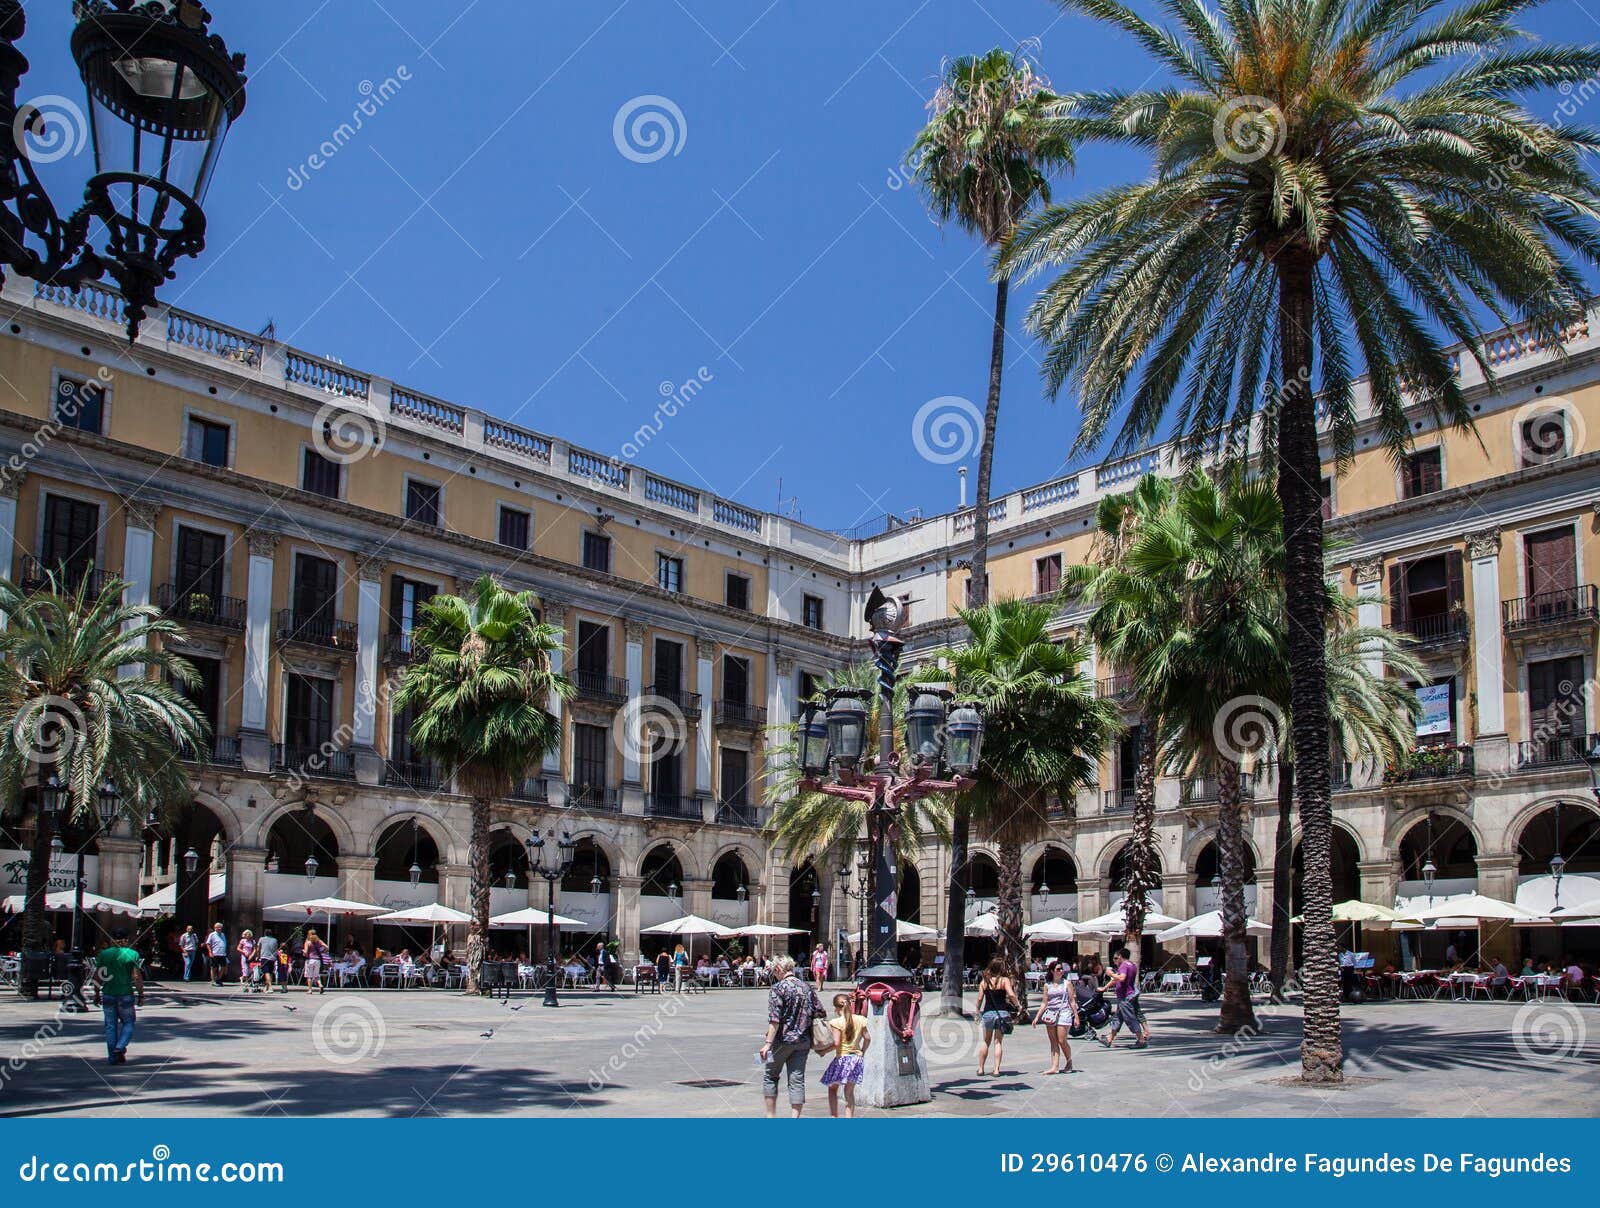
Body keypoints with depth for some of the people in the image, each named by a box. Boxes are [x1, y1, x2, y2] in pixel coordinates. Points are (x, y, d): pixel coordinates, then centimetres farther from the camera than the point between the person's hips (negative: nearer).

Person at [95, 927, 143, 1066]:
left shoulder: (103, 954, 2)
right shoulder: (132, 954, -4)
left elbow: (97, 975, 2)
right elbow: (137, 977, -8)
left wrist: (97, 994, 11)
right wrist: (141, 994, -2)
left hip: (108, 995, 2)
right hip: (126, 994, -2)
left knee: (110, 1026, 9)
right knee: (128, 1023, 11)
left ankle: (112, 1057, 9)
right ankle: (120, 1047, -11)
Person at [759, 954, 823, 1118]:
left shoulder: (778, 989, -10)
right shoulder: (807, 988, 8)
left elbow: (774, 1019, -18)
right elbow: (819, 1014, 11)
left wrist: (768, 1043, -17)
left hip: (782, 1040, -5)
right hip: (803, 1042, 5)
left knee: (769, 1076, 12)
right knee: (797, 1079, 6)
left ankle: (770, 1116, 14)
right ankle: (795, 1118, 0)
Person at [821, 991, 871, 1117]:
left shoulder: (836, 1022, -13)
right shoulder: (859, 1020, 3)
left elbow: (836, 1043, -19)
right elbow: (867, 1038, 7)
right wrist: (862, 1053, 19)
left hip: (842, 1058, -5)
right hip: (857, 1057, 5)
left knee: (832, 1088, 13)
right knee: (849, 1091, 12)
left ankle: (833, 1117, 8)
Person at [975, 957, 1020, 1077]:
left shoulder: (984, 981, 4)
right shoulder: (1004, 980, -4)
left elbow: (980, 998, 1)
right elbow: (1011, 995, -16)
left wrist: (978, 1013, 11)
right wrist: (1018, 1006, -2)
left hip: (987, 1013, 2)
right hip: (1002, 1012, -2)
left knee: (986, 1041, 14)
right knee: (998, 1042, 5)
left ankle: (980, 1068, 16)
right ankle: (996, 1069, 0)